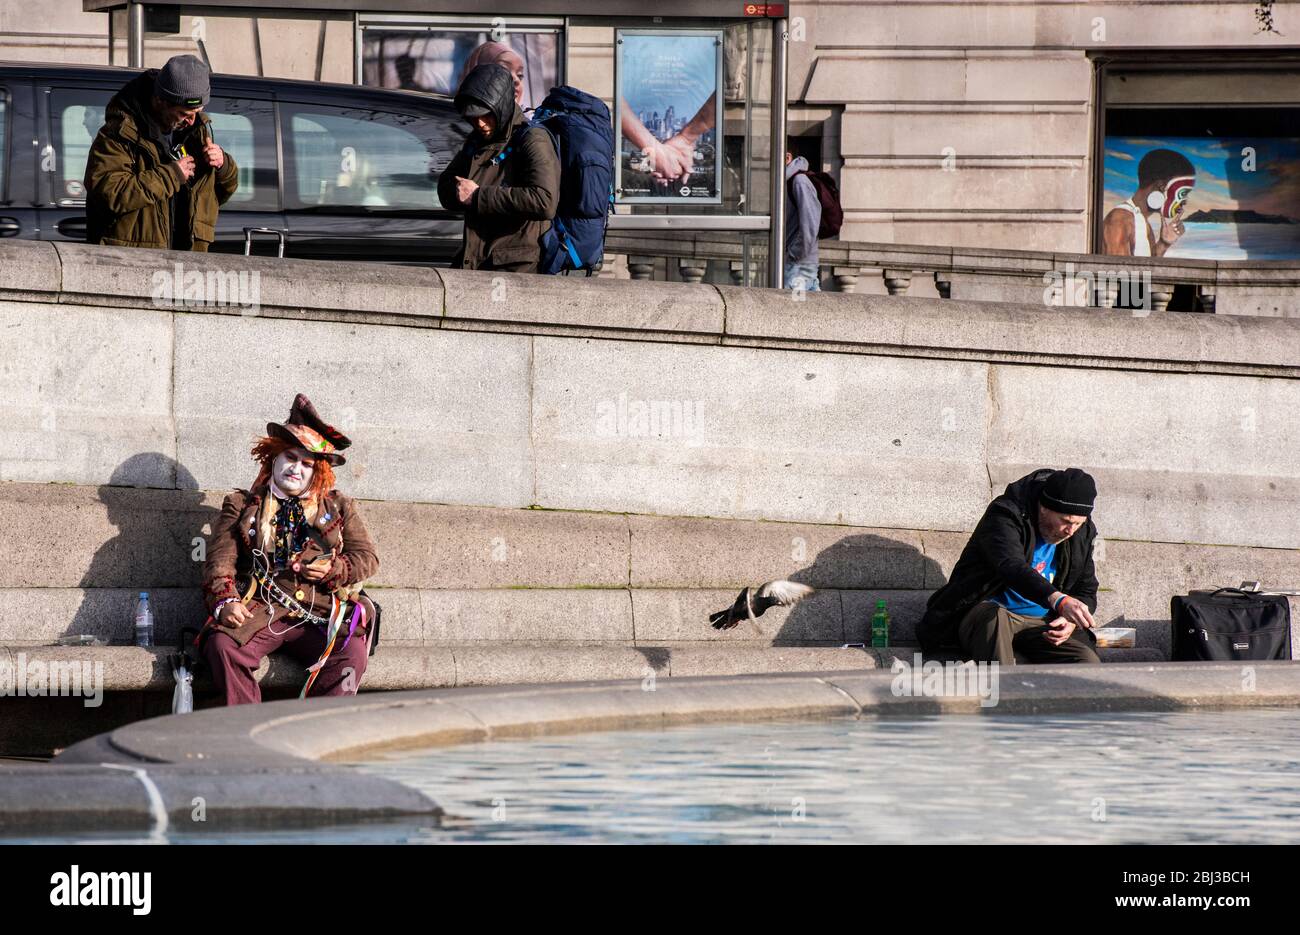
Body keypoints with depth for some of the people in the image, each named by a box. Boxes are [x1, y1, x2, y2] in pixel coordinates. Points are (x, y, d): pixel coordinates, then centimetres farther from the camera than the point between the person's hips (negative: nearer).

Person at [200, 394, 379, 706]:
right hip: (260, 609, -1)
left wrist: (335, 570, -3)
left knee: (351, 653, -30)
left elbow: (367, 558, 19)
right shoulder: (242, 506, 18)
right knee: (223, 645, -32)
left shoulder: (338, 508, 22)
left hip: (320, 613, 1)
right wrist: (226, 601, -14)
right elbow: (220, 560, 7)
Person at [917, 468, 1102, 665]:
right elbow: (1012, 567, -37)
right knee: (994, 618, -42)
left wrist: (1072, 622, -10)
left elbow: (1087, 591, 15)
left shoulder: (1081, 534, 3)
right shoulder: (1005, 517, -17)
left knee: (1089, 662, -23)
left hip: (1042, 622, 5)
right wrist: (1059, 601, -53)